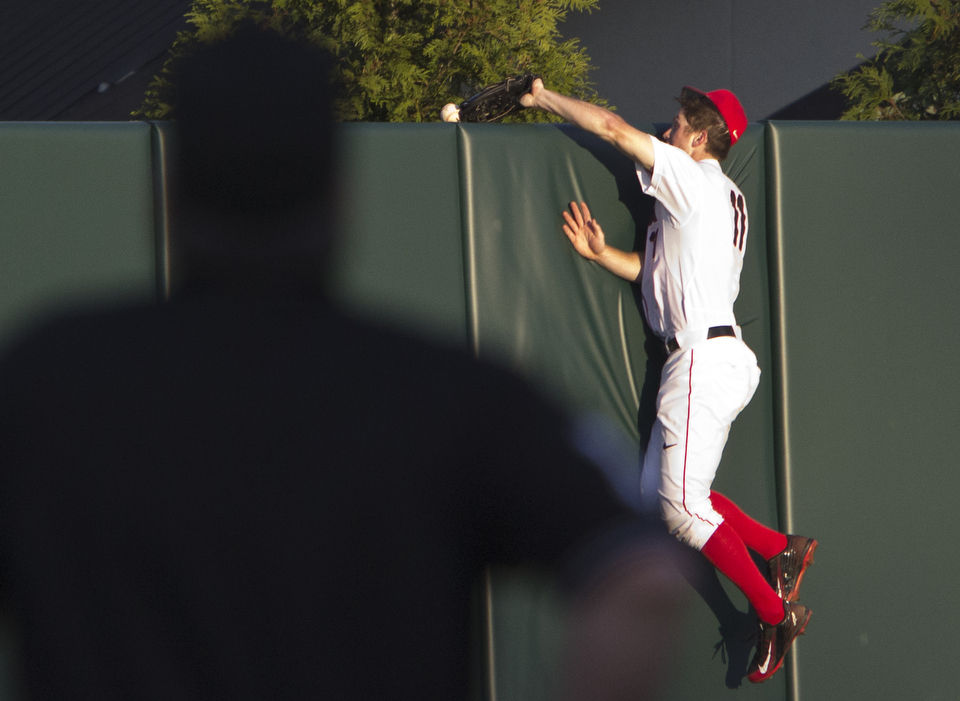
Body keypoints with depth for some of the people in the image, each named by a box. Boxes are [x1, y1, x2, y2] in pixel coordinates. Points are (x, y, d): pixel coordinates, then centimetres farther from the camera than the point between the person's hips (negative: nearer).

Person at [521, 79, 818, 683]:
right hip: (717, 356, 10)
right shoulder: (726, 197, 19)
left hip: (705, 359, -10)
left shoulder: (693, 180, -10)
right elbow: (661, 271, 22)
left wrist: (546, 98, 1)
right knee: (661, 492, 12)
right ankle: (781, 550, 11)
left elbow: (611, 127, -11)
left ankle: (776, 613, -7)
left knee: (683, 508, -9)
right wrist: (602, 255, 13)